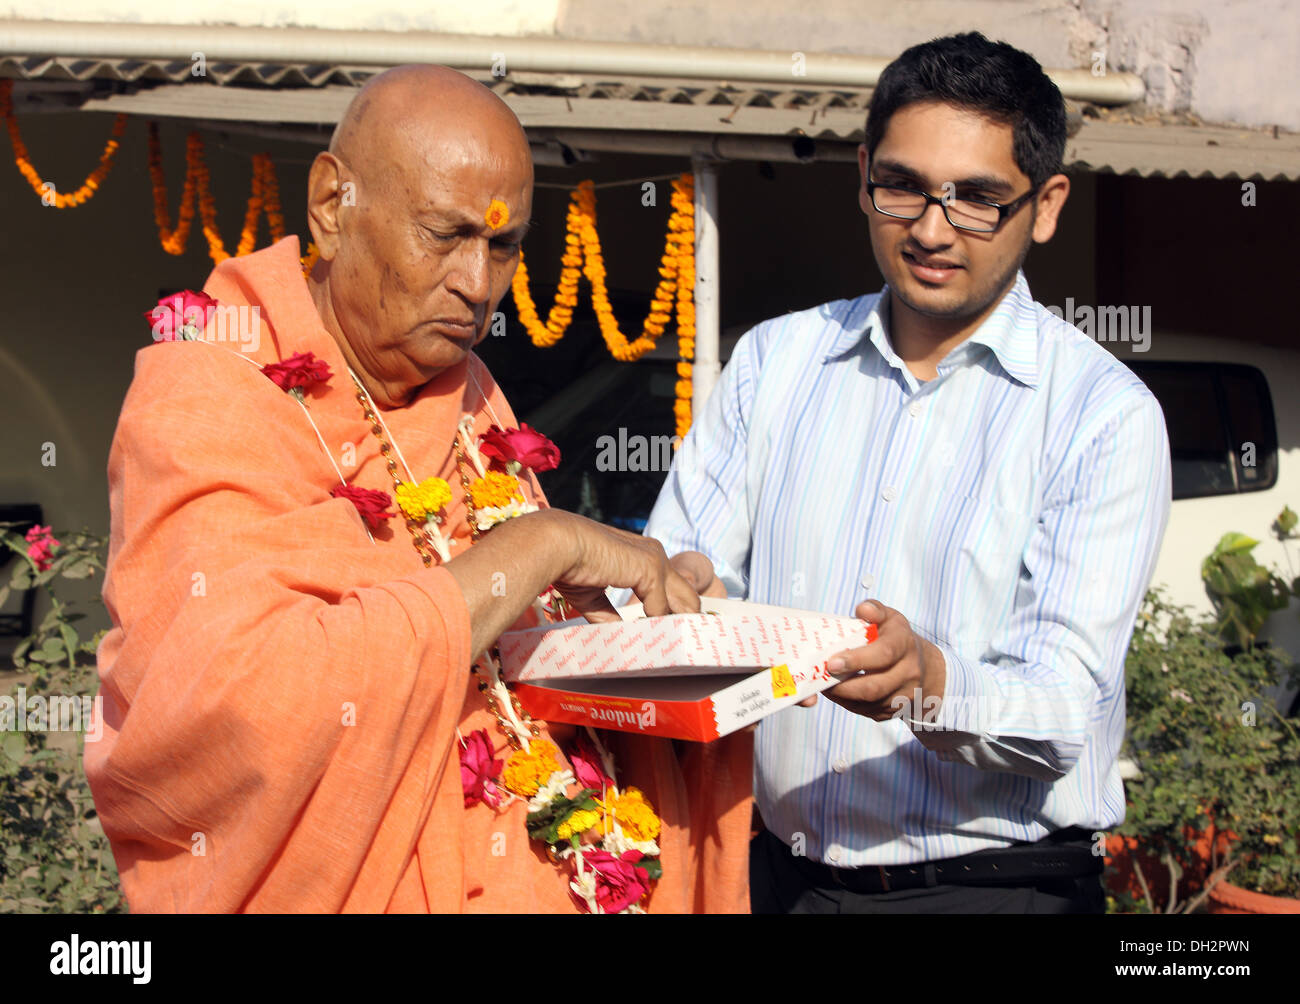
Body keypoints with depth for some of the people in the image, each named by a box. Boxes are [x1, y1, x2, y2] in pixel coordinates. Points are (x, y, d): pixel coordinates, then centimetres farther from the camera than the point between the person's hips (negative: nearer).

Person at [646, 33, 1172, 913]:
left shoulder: (1107, 412, -8)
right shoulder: (774, 359, 5)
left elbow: (1063, 711, -15)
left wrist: (928, 683, -34)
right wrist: (678, 590, -22)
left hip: (996, 882, -3)